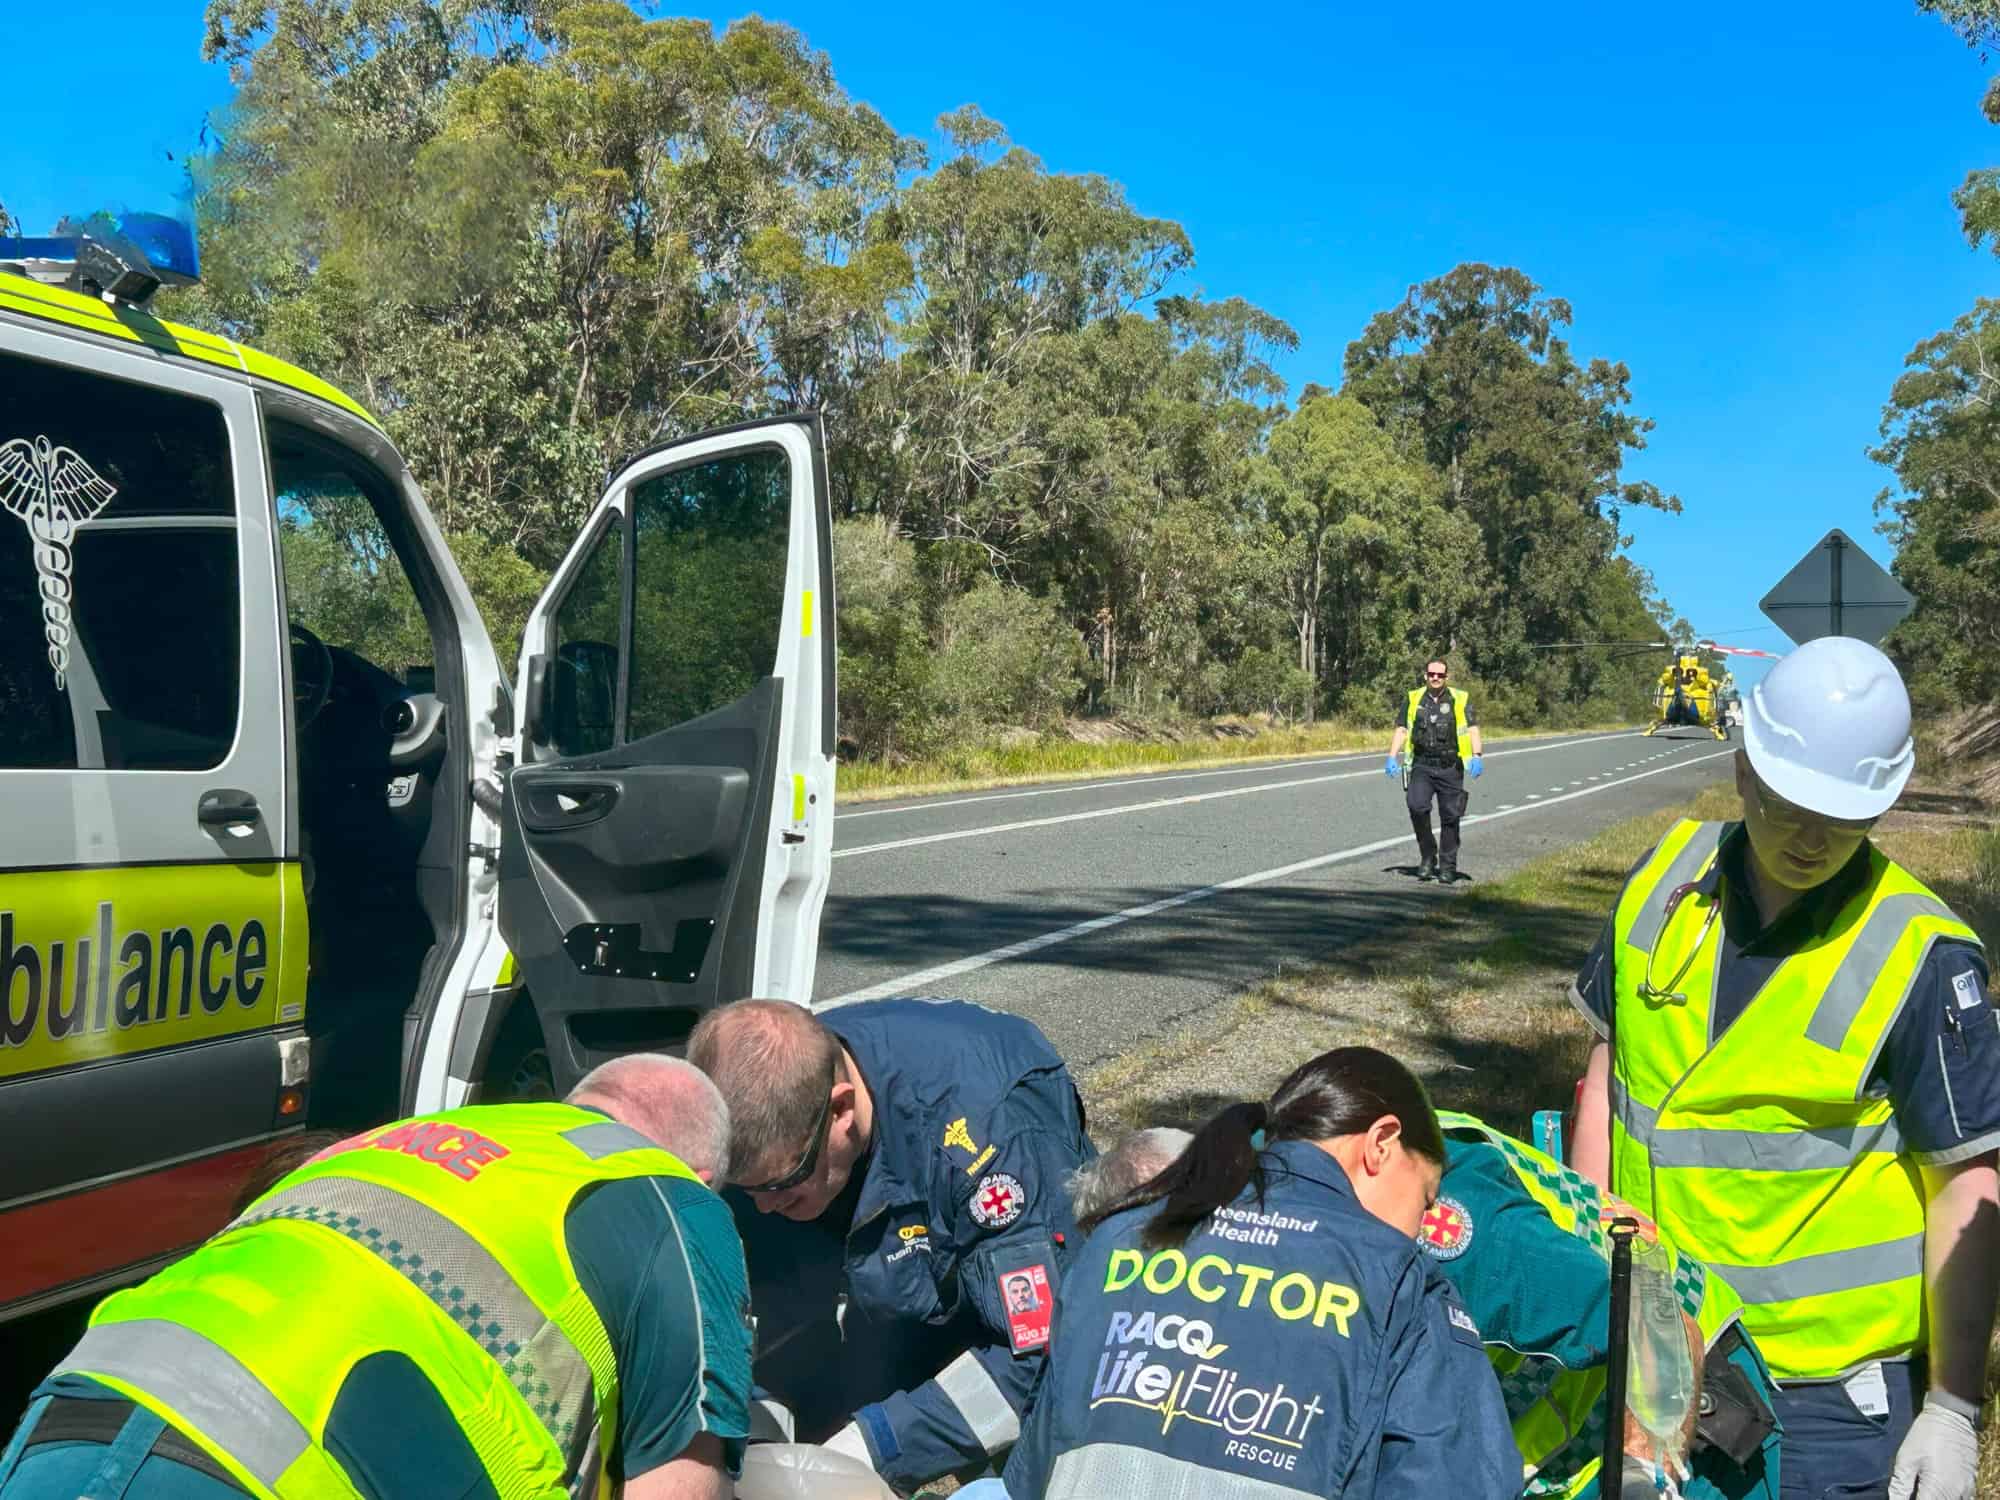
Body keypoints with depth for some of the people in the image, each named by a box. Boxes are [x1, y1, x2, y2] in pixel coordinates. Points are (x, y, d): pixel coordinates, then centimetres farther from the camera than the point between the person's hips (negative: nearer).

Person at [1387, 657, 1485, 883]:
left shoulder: (1460, 700, 5)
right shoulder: (1413, 699, 9)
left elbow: (1473, 729, -3)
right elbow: (1401, 730, 8)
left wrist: (1477, 756, -18)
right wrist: (1392, 757, -5)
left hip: (1450, 768, 0)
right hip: (1422, 766, 0)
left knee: (1450, 817, 2)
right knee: (1417, 806, -20)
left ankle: (1447, 866, 14)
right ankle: (1428, 856, -2)